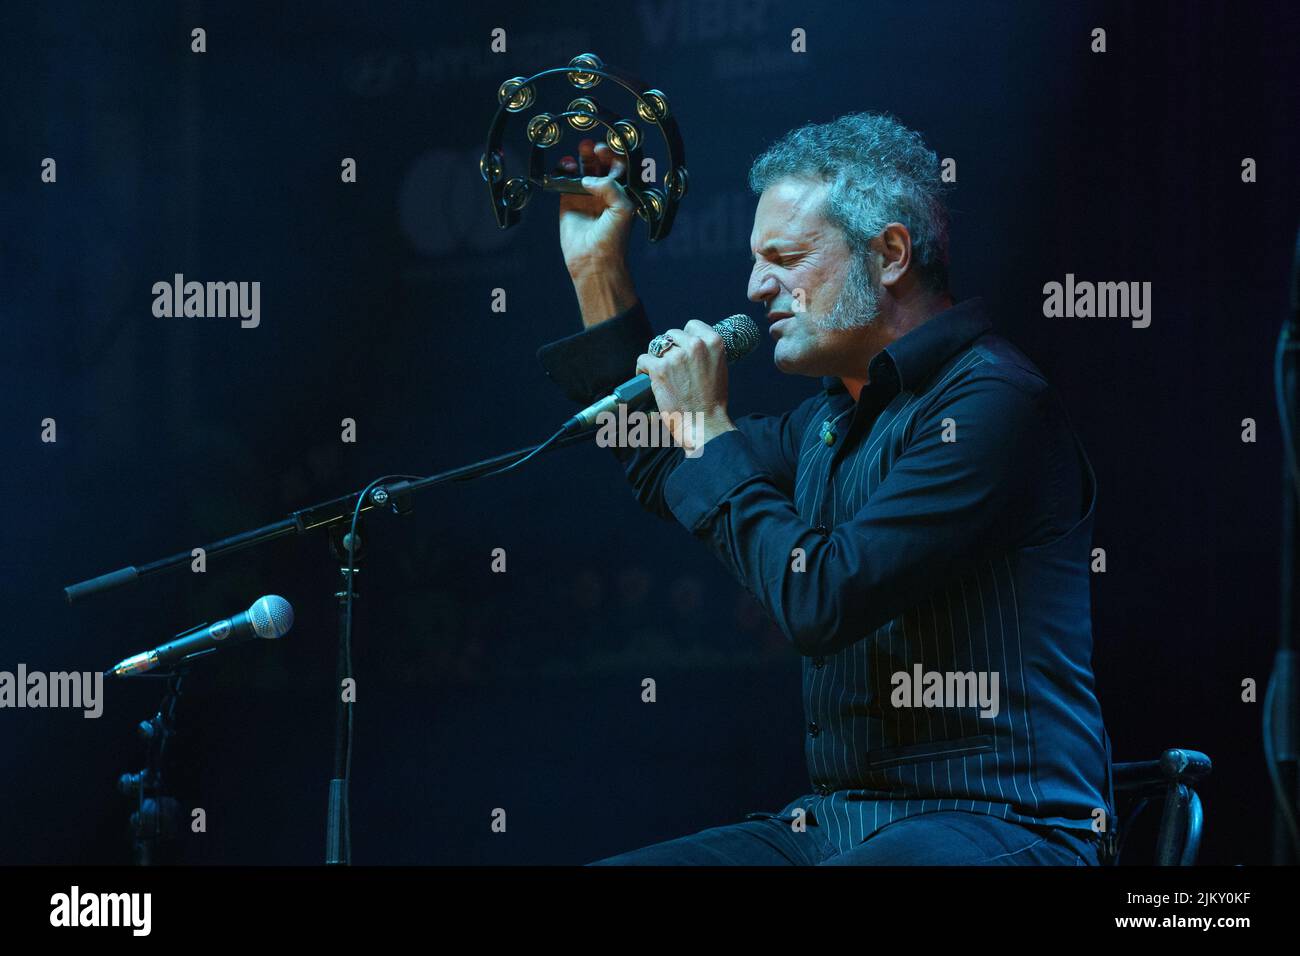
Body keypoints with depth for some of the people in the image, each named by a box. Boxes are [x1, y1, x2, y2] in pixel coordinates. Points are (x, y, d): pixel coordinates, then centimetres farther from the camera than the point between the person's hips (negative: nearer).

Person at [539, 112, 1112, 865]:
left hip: (996, 825, -9)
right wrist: (597, 267, 28)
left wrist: (710, 429, -9)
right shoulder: (837, 415, 17)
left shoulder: (991, 401, -13)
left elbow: (823, 602, -20)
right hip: (838, 821, 9)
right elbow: (665, 476, 33)